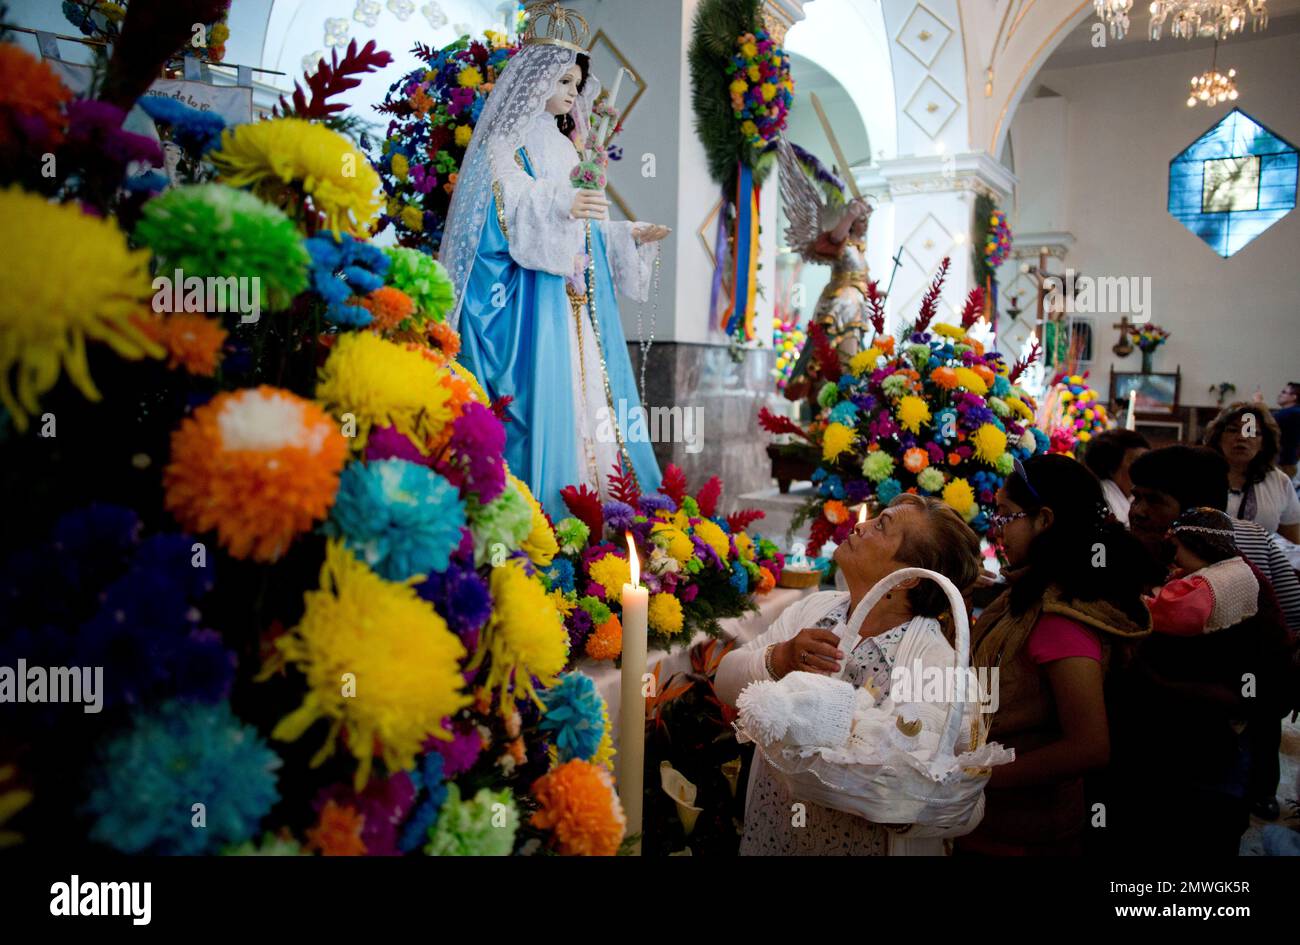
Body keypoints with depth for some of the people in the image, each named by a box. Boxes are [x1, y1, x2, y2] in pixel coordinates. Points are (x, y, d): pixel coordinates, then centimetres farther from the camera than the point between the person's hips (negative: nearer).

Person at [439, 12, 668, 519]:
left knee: (589, 393, 4)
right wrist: (562, 205, -33)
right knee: (538, 395, -13)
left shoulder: (565, 147, 22)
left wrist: (629, 235, 13)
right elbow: (511, 209, -17)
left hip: (577, 294, 8)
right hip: (530, 293, -8)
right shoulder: (506, 143, -1)